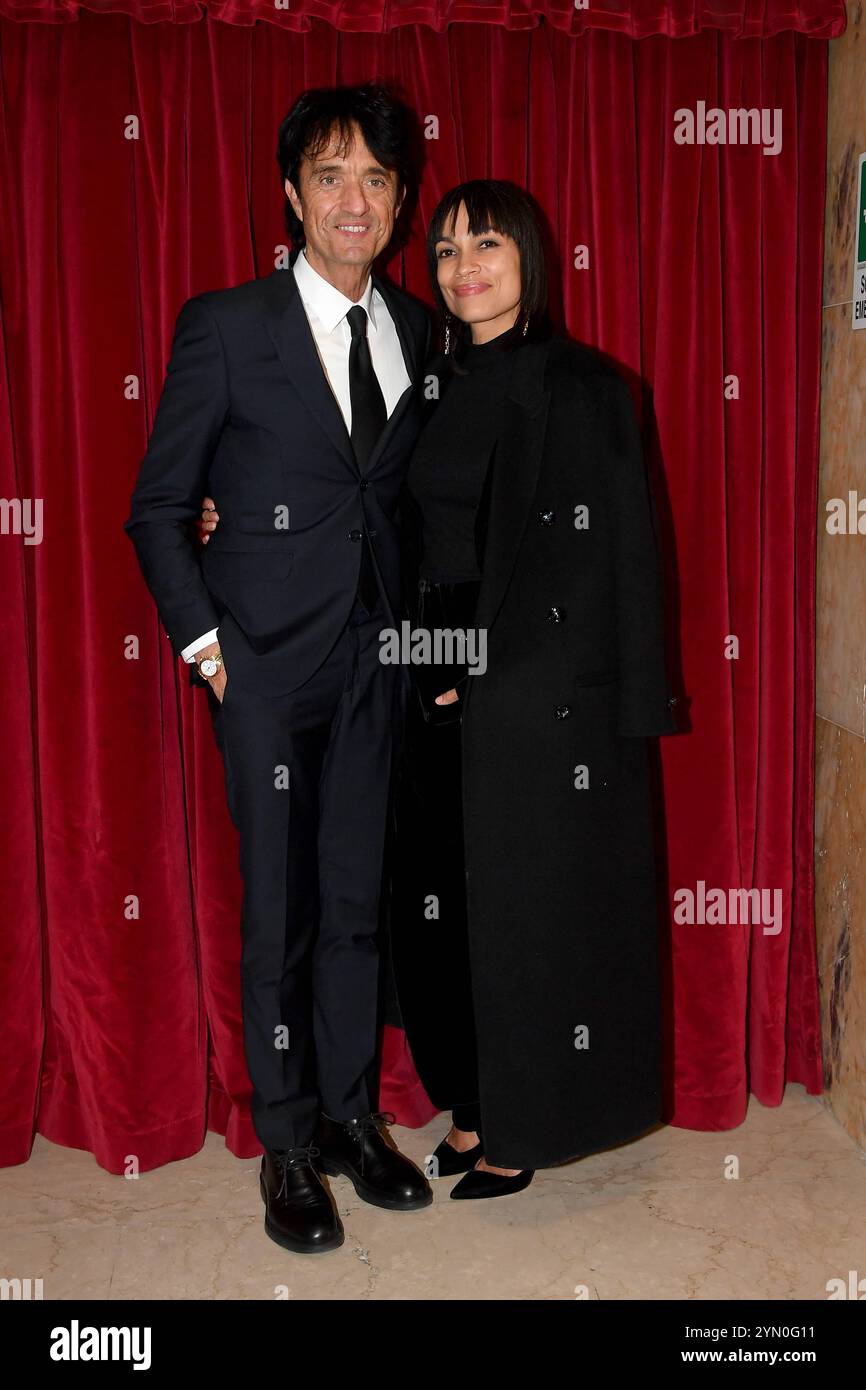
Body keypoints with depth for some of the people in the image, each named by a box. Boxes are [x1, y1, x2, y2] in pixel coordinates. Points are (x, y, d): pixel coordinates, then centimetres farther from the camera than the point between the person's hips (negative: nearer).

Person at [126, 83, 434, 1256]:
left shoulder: (417, 331, 8)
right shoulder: (227, 325, -5)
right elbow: (159, 507, -2)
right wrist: (202, 642, -7)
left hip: (374, 662, 4)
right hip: (266, 665, -4)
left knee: (357, 903, 12)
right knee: (279, 915, 5)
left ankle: (351, 1116, 30)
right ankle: (288, 1144, 23)